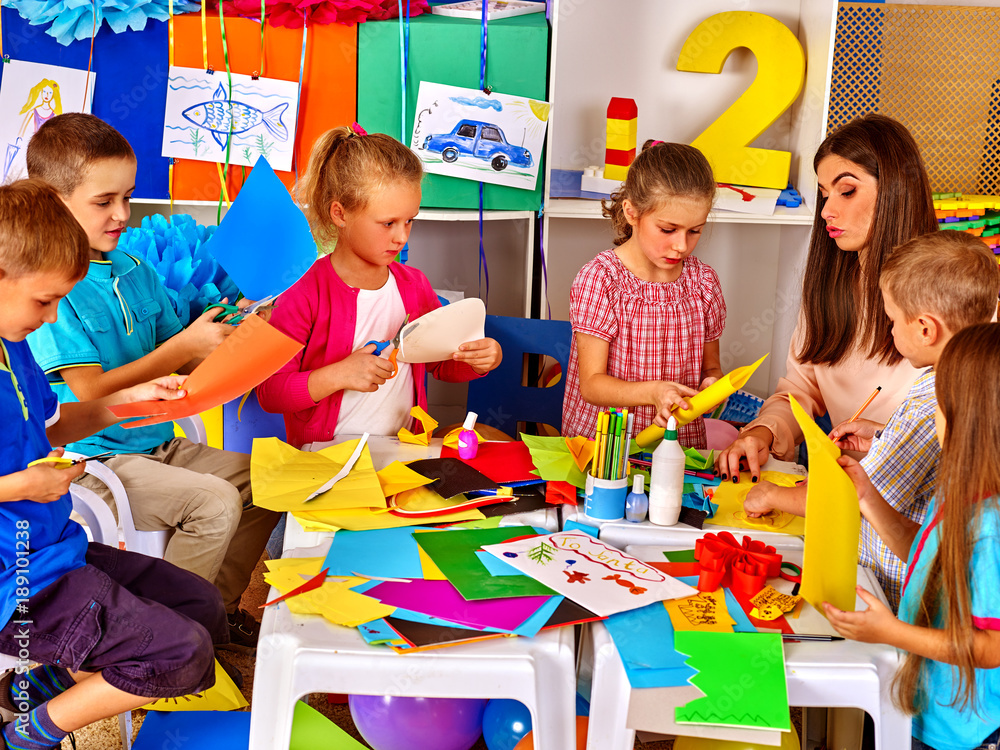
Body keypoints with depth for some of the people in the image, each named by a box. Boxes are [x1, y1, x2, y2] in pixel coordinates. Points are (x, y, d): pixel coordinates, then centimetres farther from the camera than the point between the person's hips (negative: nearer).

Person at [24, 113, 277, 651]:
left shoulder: (136, 272, 9)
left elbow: (177, 365, 13)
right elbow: (91, 393, -21)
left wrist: (223, 345, -7)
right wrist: (184, 348, -21)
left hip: (157, 445, 8)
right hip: (93, 460, -8)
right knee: (215, 503, -24)